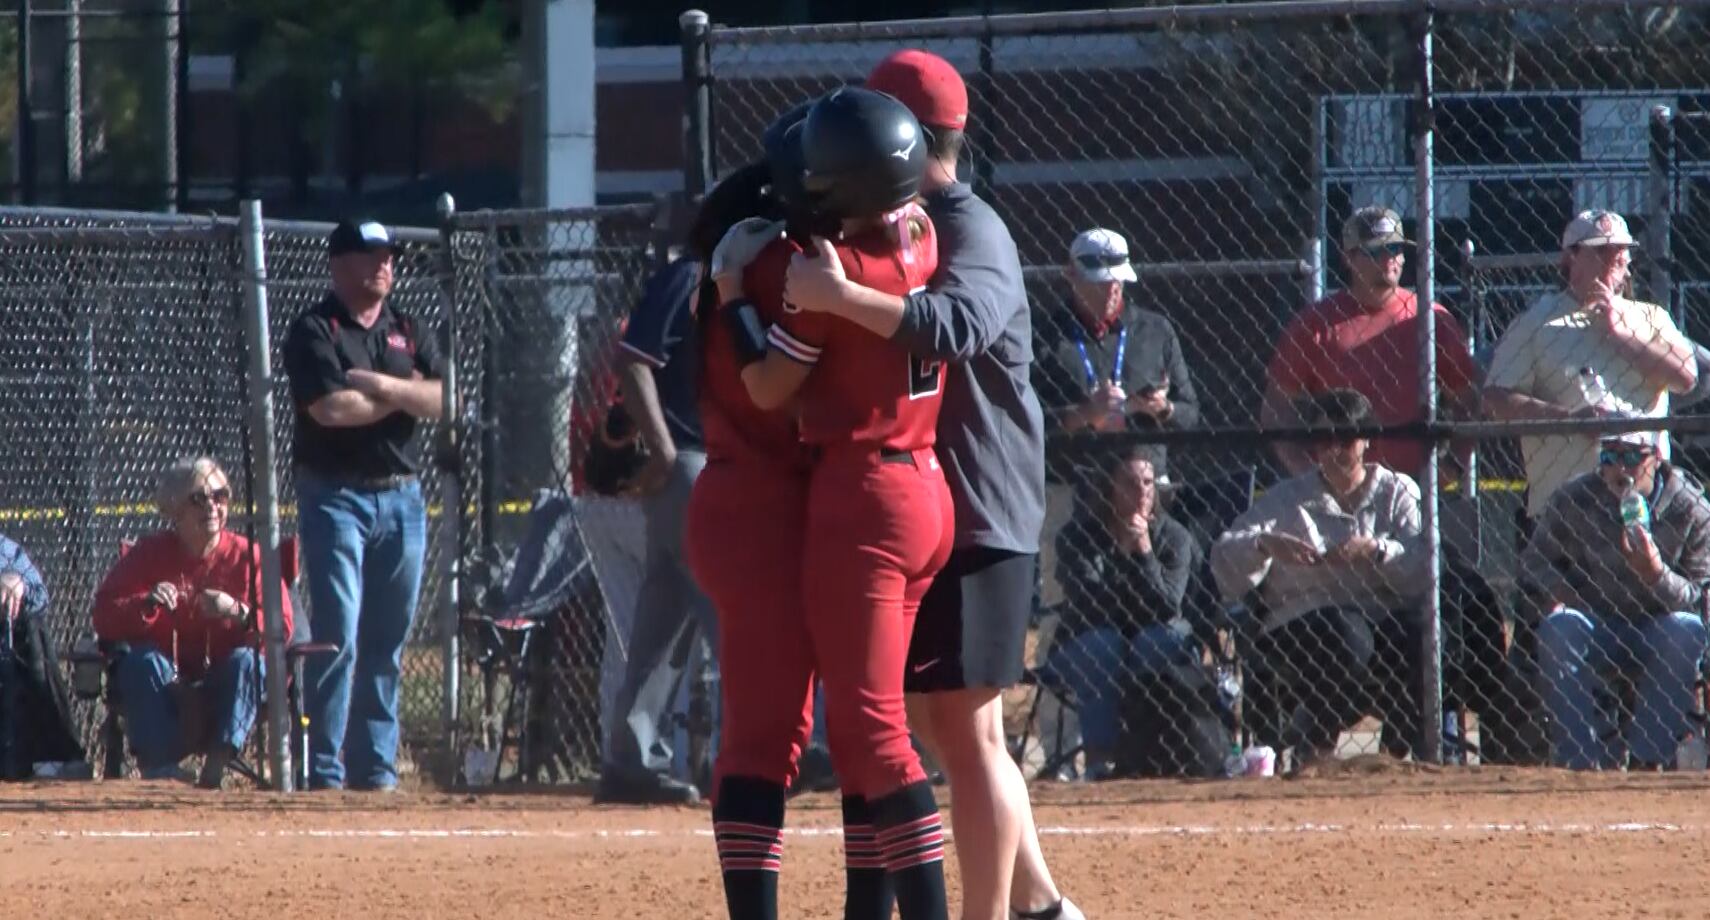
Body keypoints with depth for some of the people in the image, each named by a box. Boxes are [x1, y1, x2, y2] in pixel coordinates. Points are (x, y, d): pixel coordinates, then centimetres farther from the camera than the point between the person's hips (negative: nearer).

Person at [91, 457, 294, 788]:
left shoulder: (246, 556, -2)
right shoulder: (149, 553, 0)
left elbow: (281, 629, -10)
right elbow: (104, 619, -8)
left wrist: (238, 612, -28)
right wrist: (147, 605, -27)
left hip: (222, 684, 0)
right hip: (166, 681, 0)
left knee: (246, 661, -29)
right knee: (138, 660, -28)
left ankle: (216, 766, -36)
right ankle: (159, 769, -35)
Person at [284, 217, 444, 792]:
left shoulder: (410, 333, 14)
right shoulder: (314, 331, -2)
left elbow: (441, 401, 0)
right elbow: (329, 408, -17)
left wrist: (378, 385, -13)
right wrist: (404, 394, -4)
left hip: (402, 497, 5)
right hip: (335, 496, -5)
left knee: (387, 640, 6)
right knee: (338, 634, -12)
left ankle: (375, 763, 11)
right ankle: (323, 767, -11)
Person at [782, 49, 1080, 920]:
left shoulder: (971, 232, -14)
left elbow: (957, 325, -35)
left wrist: (840, 296, -44)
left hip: (975, 516, -10)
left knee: (964, 727, -8)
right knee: (936, 721, 13)